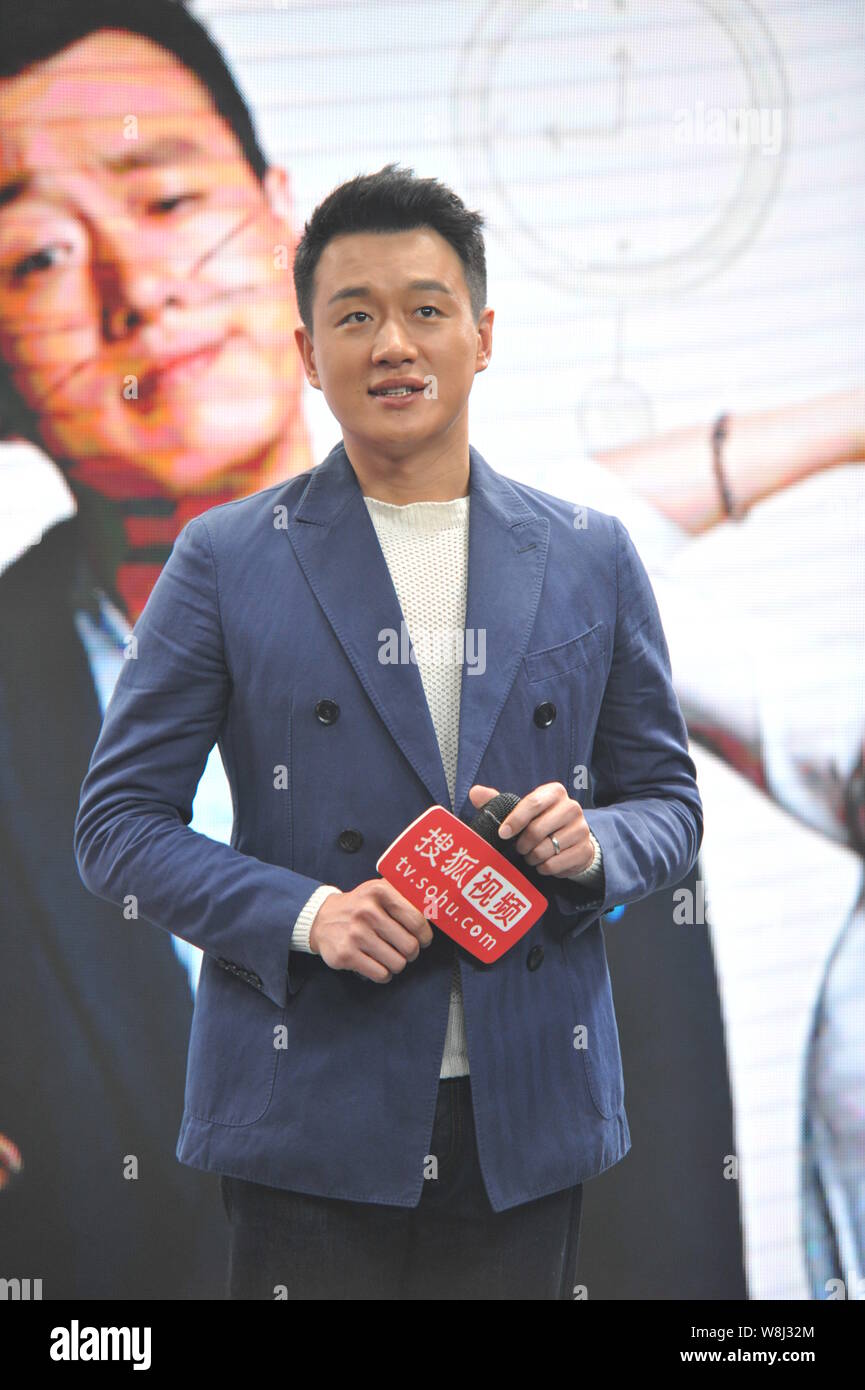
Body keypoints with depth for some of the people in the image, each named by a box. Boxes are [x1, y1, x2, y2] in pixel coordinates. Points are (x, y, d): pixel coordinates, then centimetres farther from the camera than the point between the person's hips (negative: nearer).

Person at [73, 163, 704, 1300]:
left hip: (530, 1114, 2)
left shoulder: (592, 559, 8)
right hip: (310, 1111, -2)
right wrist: (304, 915, -14)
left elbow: (669, 801, 14)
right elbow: (118, 822, 1)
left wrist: (593, 844, -9)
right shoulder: (227, 560, 1)